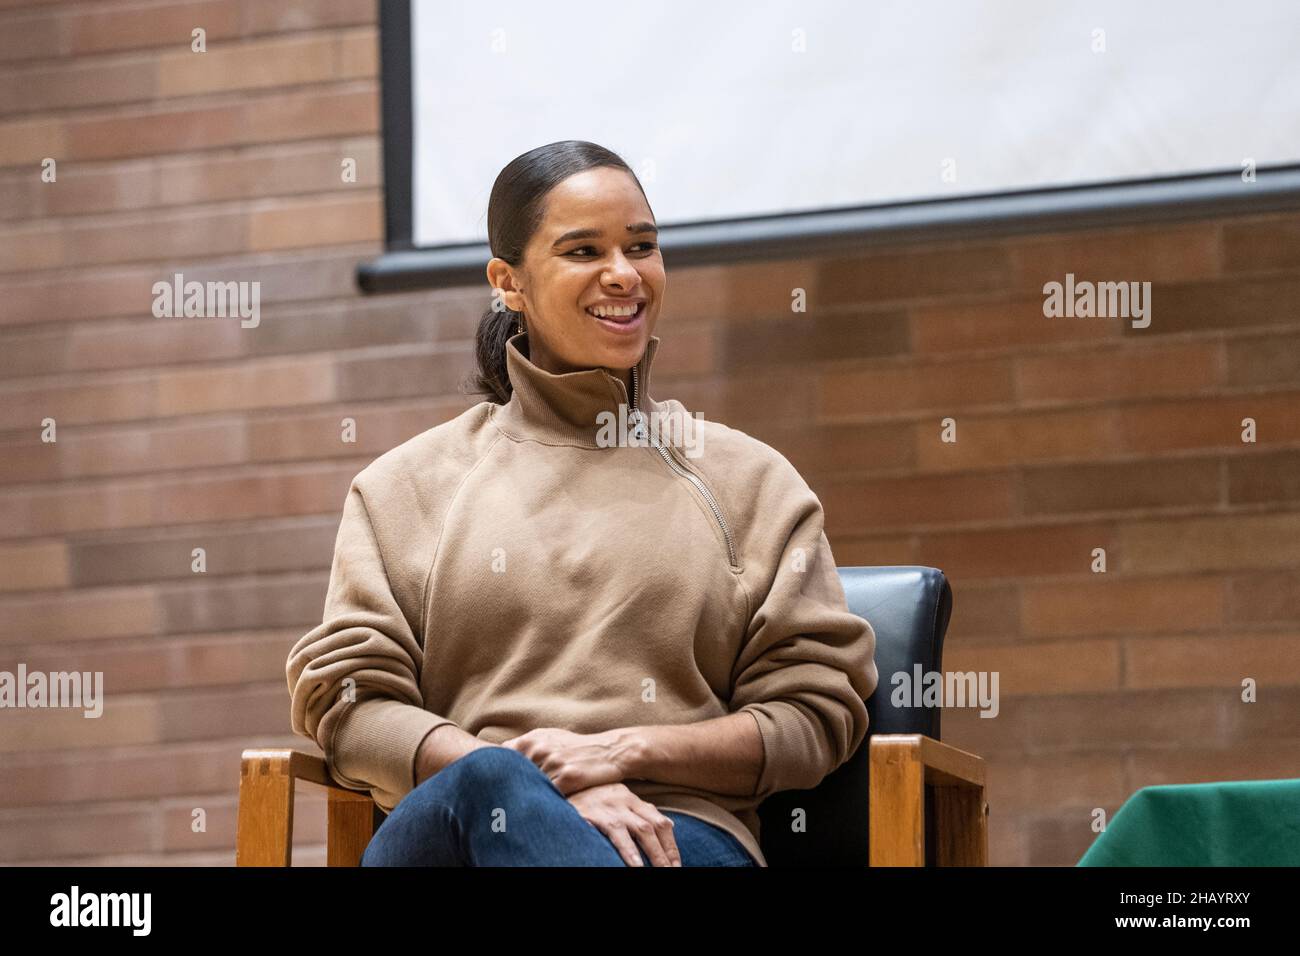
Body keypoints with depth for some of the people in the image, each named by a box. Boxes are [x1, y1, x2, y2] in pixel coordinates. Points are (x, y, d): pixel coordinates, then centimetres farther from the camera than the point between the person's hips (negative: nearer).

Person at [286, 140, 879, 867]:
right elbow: (349, 704, 8)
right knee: (492, 783, -40)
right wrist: (530, 782, -11)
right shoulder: (406, 486, 20)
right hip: (443, 829, 2)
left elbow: (817, 713, 13)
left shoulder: (748, 479, 21)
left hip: (680, 831, -1)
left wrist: (628, 751, -6)